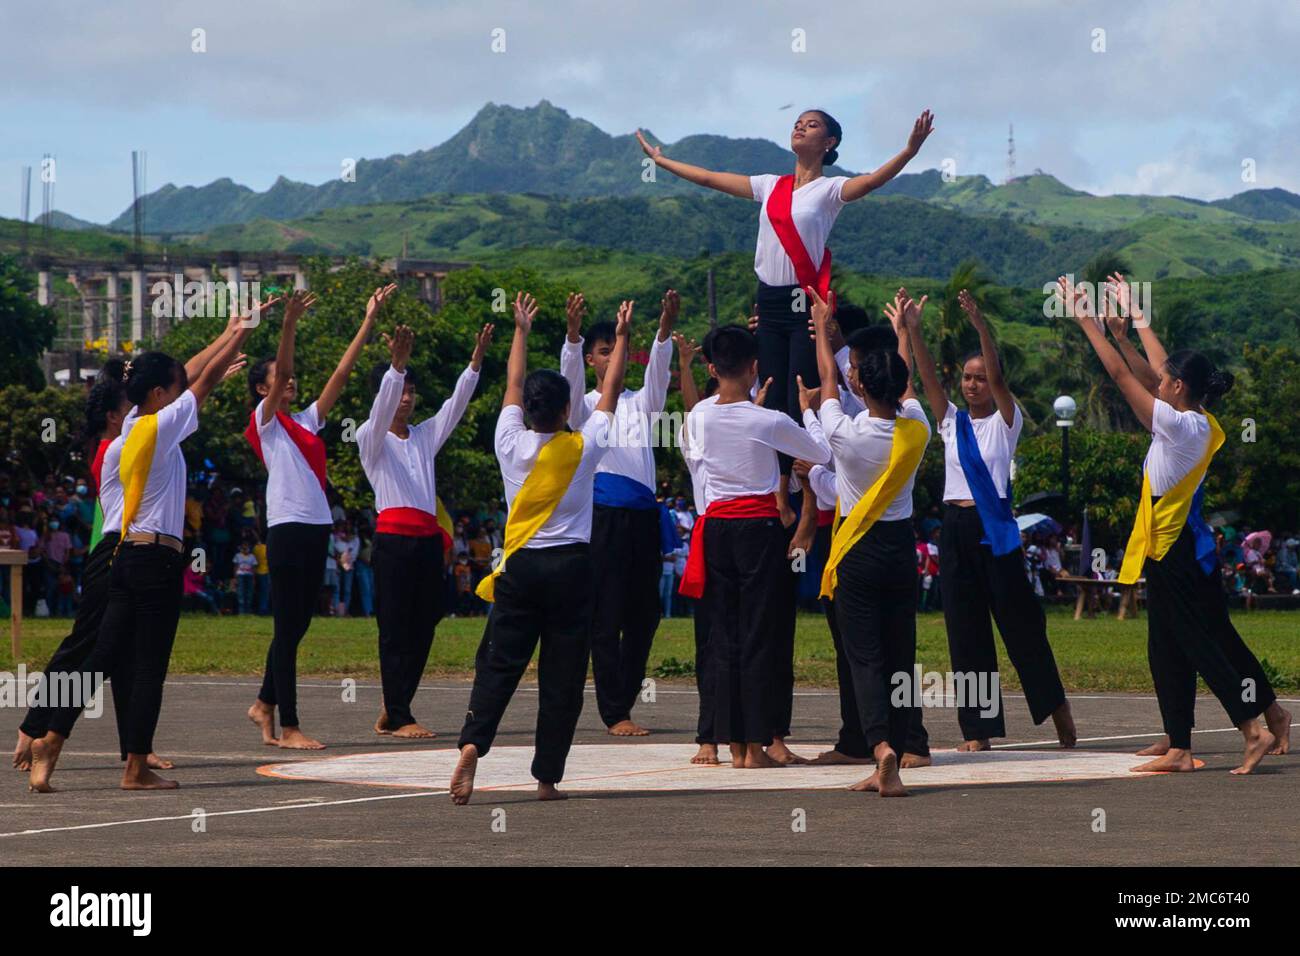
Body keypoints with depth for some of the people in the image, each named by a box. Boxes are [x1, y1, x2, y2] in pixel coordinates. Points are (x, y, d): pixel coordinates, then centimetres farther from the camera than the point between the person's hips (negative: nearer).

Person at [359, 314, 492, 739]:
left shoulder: (425, 435, 18)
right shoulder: (371, 438, 2)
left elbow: (457, 402, 9)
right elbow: (382, 408, -17)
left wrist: (476, 359, -6)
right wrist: (397, 365, -33)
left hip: (428, 540, 6)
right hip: (393, 539, -6)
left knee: (422, 629, 6)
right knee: (395, 628, -5)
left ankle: (392, 711, 16)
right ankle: (398, 717, -4)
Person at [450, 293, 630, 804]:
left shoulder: (511, 445, -1)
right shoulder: (584, 448, -4)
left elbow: (513, 386, 15)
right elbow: (610, 392, 9)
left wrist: (521, 332, 27)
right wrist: (621, 339, 21)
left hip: (520, 567, 1)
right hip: (572, 568, -1)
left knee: (498, 664, 0)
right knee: (562, 677, 2)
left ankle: (472, 743, -24)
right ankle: (548, 777, 2)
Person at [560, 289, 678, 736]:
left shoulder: (641, 403, 17)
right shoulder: (582, 405, 8)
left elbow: (658, 371, 0)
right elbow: (570, 374, -11)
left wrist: (665, 327, -18)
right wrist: (573, 332, -30)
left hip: (643, 514, 4)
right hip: (603, 513, -4)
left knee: (643, 615, 6)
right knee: (607, 616, -5)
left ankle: (622, 703, 17)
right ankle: (614, 713, -2)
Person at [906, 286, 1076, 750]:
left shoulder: (1005, 421, 1)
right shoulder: (952, 422, 11)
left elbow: (997, 376, -13)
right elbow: (928, 378, 0)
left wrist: (980, 324, -26)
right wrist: (912, 329, -13)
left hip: (995, 530, -4)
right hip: (956, 528, 4)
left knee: (1021, 625, 0)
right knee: (965, 633, 2)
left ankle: (1055, 704, 17)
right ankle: (977, 729, 5)